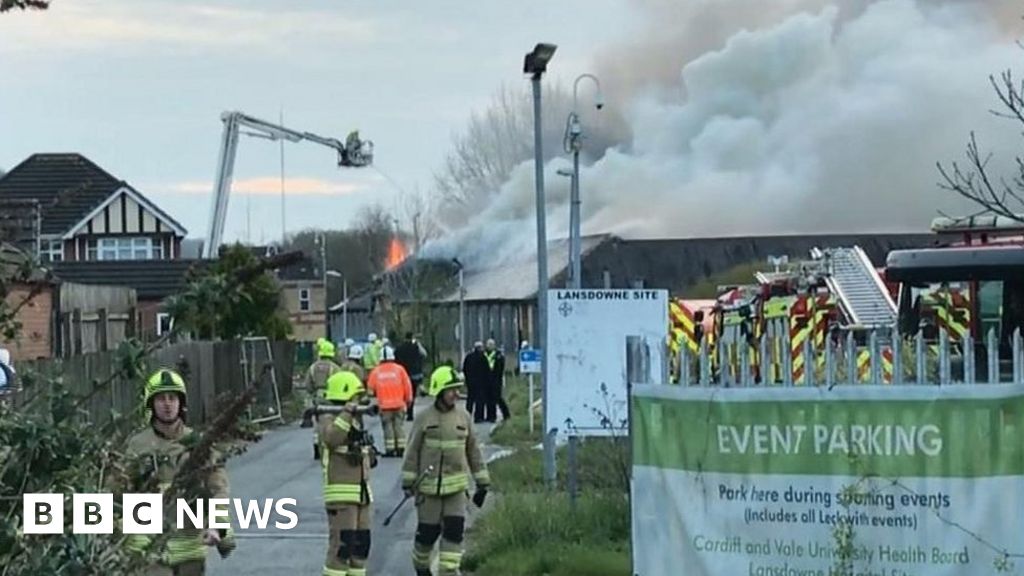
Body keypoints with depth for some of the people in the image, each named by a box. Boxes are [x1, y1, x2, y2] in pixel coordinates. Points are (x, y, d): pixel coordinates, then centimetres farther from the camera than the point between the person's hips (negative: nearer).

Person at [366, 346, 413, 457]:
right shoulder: (399, 369, -1)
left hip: (384, 405, 0)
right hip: (399, 404, 0)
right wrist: (408, 399, 12)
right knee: (398, 426, 7)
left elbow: (371, 388, 7)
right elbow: (407, 385, 0)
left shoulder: (376, 371, 1)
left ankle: (390, 449, 1)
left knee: (387, 427, 4)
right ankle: (400, 449, 6)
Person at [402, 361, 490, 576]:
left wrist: (482, 483, 9)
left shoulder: (463, 417, 5)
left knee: (454, 530, -7)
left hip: (456, 485, 2)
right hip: (429, 485, -2)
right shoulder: (424, 419, -4)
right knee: (427, 532, 5)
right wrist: (408, 483, -5)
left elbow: (473, 451, 10)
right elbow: (412, 452, -2)